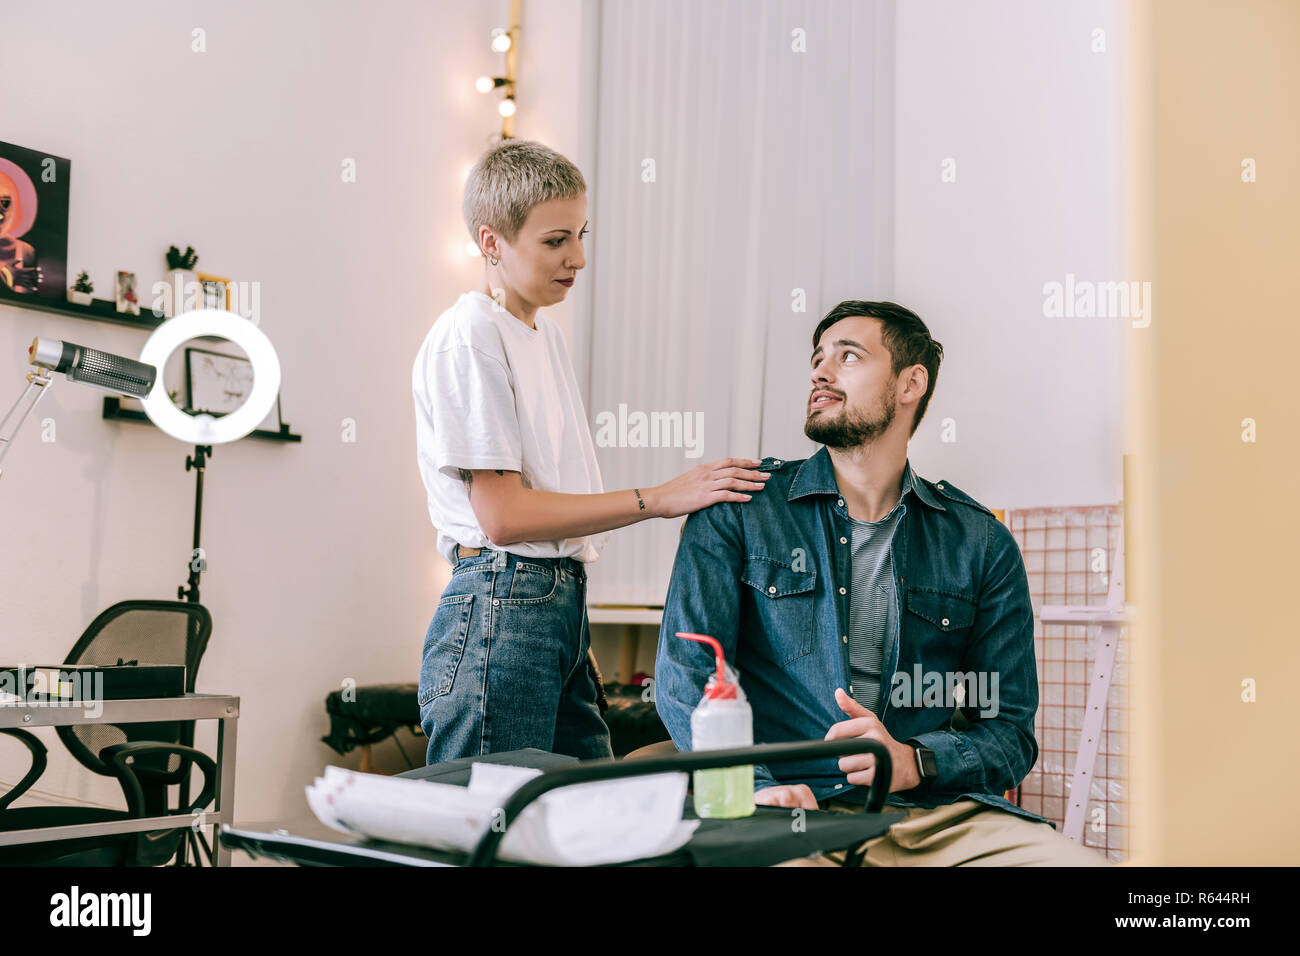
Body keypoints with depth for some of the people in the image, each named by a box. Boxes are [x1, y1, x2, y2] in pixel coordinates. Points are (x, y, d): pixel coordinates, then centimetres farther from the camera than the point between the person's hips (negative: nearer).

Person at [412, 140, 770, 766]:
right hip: (499, 610, -9)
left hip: (564, 602, 9)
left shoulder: (546, 334, 17)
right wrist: (659, 498, -14)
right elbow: (504, 516, -17)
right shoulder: (466, 338, -10)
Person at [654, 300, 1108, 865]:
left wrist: (912, 761, -11)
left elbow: (1010, 732, 11)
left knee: (1081, 862, -25)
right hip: (798, 817, -3)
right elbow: (685, 672, 1)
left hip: (940, 816, 3)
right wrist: (754, 785, -18)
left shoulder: (981, 543, 12)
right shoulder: (740, 510, 9)